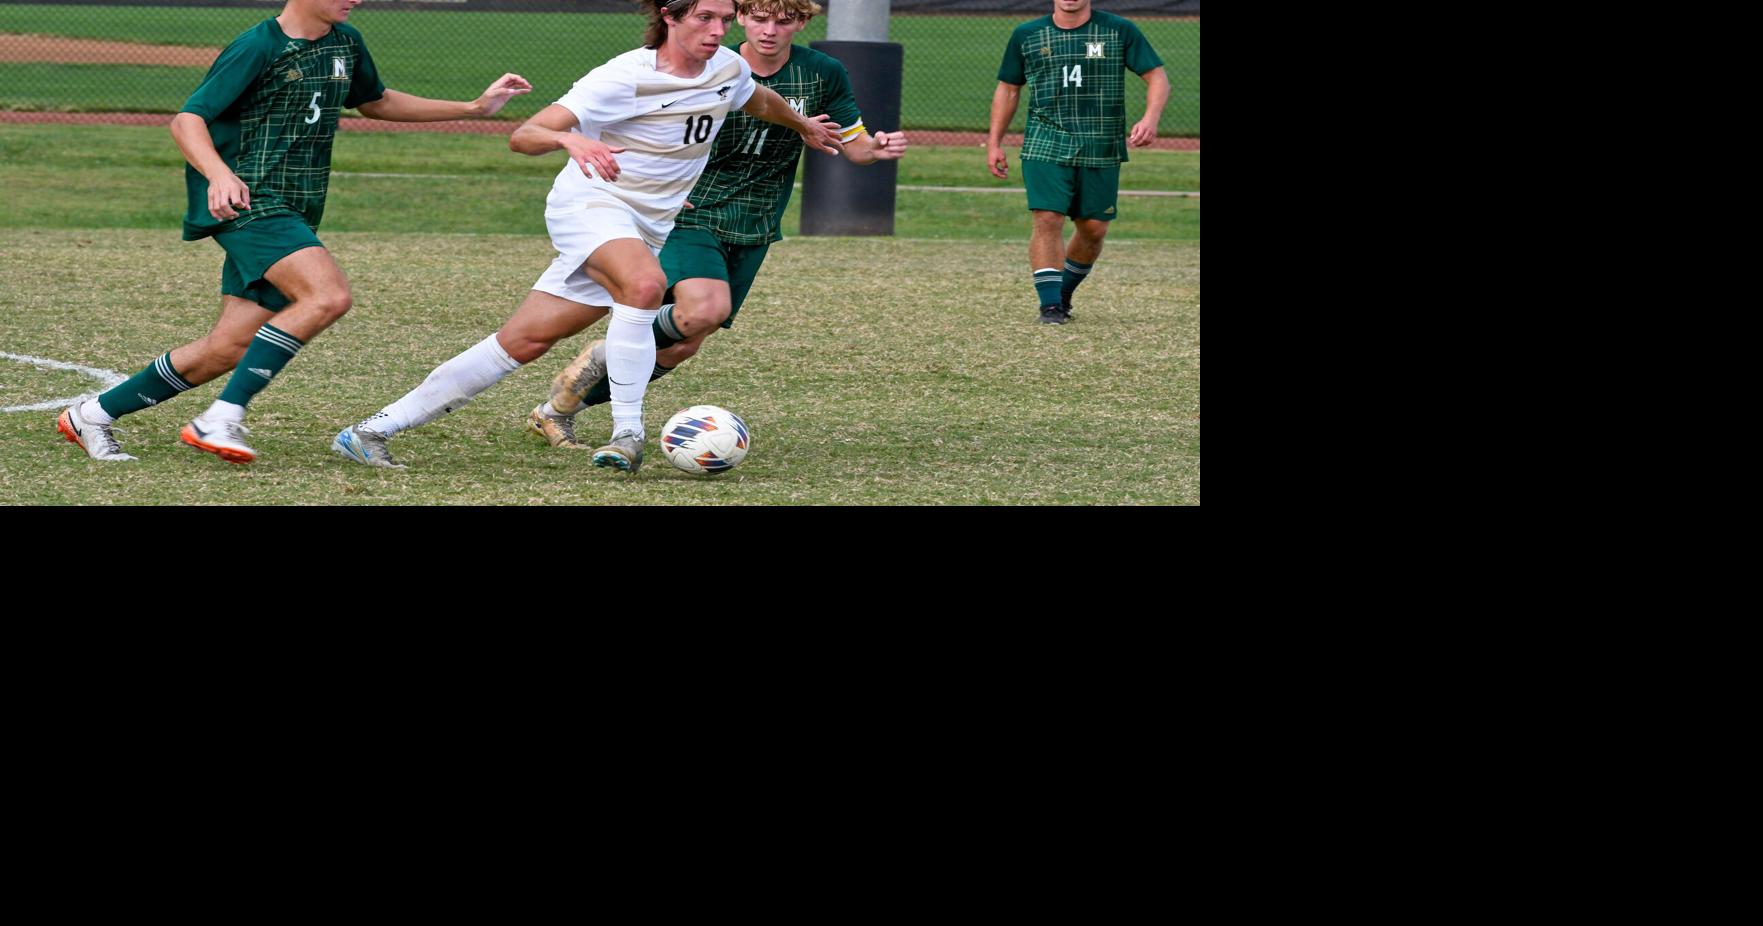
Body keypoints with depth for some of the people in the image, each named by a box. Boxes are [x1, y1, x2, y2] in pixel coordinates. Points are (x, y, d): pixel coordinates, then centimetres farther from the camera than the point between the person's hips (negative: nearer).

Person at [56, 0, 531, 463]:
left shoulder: (345, 43, 13)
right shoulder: (259, 48, -12)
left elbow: (376, 102, 32)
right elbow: (186, 121, -17)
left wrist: (474, 108, 28)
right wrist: (219, 175, -37)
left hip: (295, 213, 8)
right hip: (249, 201, -8)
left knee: (229, 350, 3)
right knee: (329, 295, -28)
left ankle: (93, 415, 17)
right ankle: (223, 419, -25)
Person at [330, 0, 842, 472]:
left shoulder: (729, 69, 3)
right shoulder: (626, 77, -17)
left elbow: (761, 102, 31)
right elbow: (522, 136, -21)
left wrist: (804, 125, 47)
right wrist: (570, 139, -42)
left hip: (646, 231, 6)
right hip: (592, 201, -6)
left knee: (526, 340, -1)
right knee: (645, 284, -37)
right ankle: (628, 432, -30)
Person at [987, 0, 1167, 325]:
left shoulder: (1120, 32, 1)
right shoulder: (1027, 36, 6)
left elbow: (1157, 77, 0)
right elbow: (1008, 88, 15)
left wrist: (1150, 119, -18)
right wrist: (994, 143, 10)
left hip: (1101, 151, 1)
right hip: (1045, 148, -1)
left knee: (1094, 228, 5)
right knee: (1048, 220, -15)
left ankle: (1064, 294, 27)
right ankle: (1049, 304, -10)